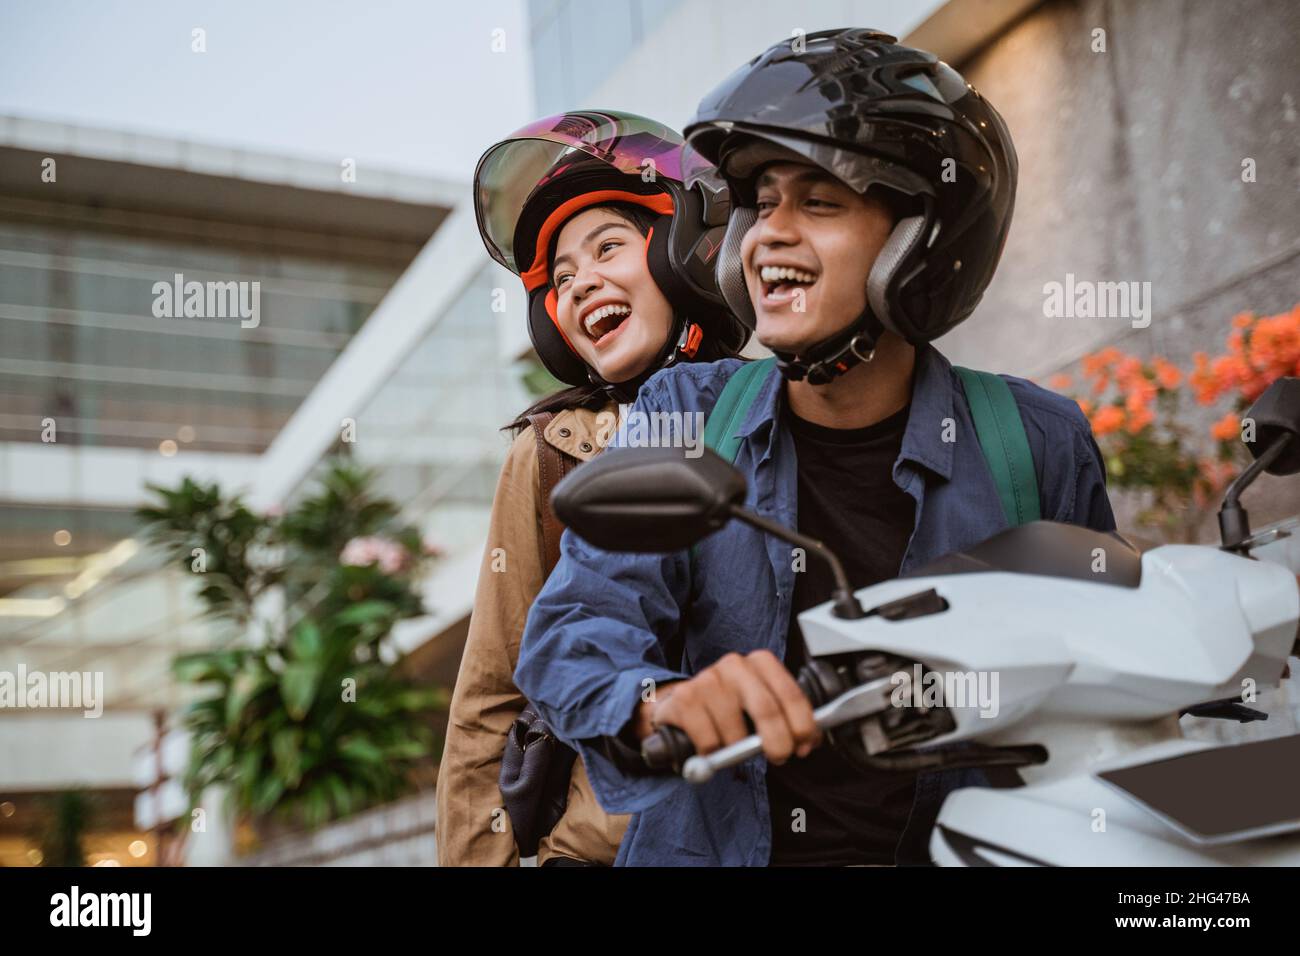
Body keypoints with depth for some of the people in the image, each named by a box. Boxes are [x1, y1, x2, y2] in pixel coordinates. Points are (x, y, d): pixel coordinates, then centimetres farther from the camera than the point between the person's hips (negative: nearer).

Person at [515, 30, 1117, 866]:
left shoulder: (1037, 446, 1)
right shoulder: (683, 417, 2)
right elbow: (576, 625, -10)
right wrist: (662, 702, -29)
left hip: (942, 845, 0)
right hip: (710, 846, 1)